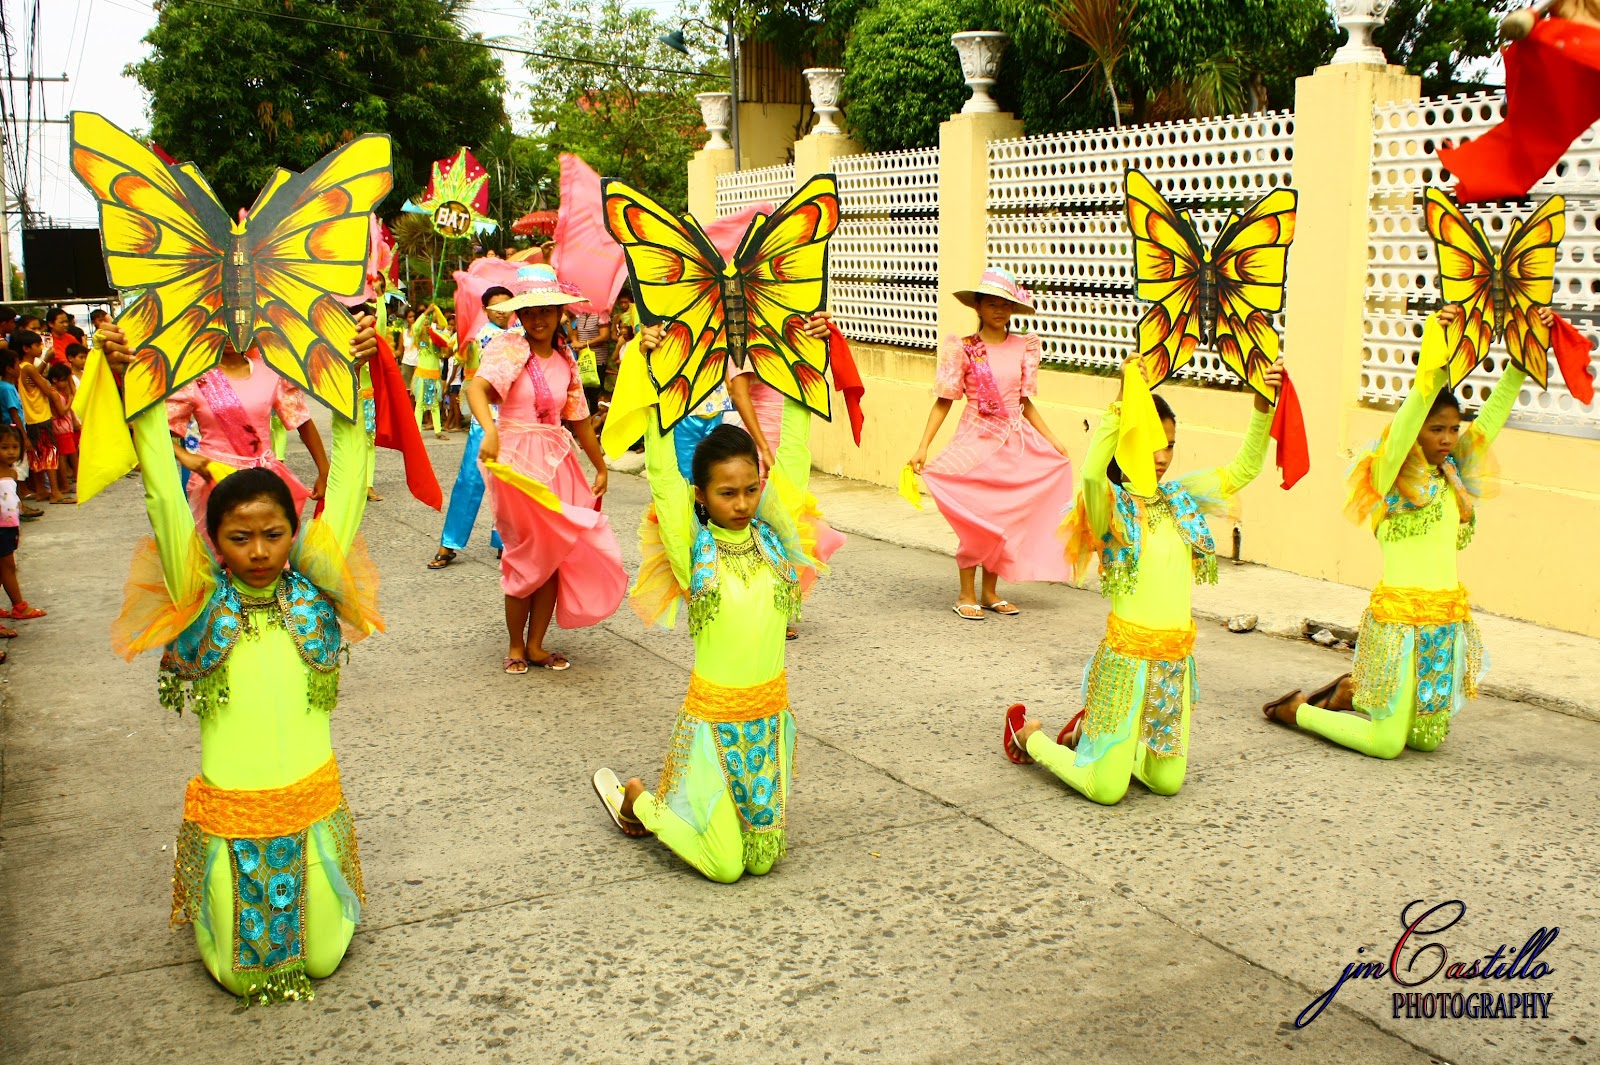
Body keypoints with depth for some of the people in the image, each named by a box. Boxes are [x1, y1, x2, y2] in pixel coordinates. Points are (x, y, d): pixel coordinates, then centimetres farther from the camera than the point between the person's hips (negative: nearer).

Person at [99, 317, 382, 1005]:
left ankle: (330, 896, 42)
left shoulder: (313, 585, -5)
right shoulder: (201, 598, -6)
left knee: (318, 959, 10)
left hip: (312, 799, 1)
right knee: (241, 973, 9)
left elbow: (347, 484, -10)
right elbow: (163, 491, -12)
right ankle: (211, 900, 40)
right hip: (228, 809, 0)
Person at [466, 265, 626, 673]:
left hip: (559, 462, 5)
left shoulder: (565, 360, 9)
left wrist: (601, 468, 20)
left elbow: (579, 420, 17)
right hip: (517, 461, -5)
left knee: (555, 554, 5)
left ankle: (536, 645, 18)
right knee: (525, 555, 1)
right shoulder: (509, 348, -7)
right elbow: (476, 387, -26)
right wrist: (489, 429, -44)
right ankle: (515, 646, 19)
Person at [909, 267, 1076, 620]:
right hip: (978, 442, -4)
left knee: (1005, 517, 7)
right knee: (975, 520, -2)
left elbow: (1026, 403, 12)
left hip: (1016, 445, 4)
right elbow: (943, 402, -6)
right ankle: (967, 595, 11)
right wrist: (923, 448, -13)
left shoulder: (1023, 347, 6)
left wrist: (1054, 442, 9)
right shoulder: (964, 349, -5)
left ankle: (990, 592, 20)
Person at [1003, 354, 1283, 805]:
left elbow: (1244, 468, 5)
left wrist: (1263, 407, -9)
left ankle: (1089, 730, 38)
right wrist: (1123, 402, -40)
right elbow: (1091, 472, -35)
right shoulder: (1110, 505, -12)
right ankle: (1027, 734, 27)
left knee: (1167, 782, 15)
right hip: (1128, 654, -6)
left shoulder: (1181, 498, 7)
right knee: (1106, 790, 1)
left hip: (1176, 659, 6)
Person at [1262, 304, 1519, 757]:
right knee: (1385, 743, -4)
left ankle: (1351, 691, 35)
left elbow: (1496, 409, 9)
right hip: (1399, 615, -7)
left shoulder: (1455, 476, 9)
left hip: (1447, 617, 7)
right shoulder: (1390, 474, -8)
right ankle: (1298, 708, 18)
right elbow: (1411, 411, -23)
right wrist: (1435, 355, -31)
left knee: (1427, 739, 13)